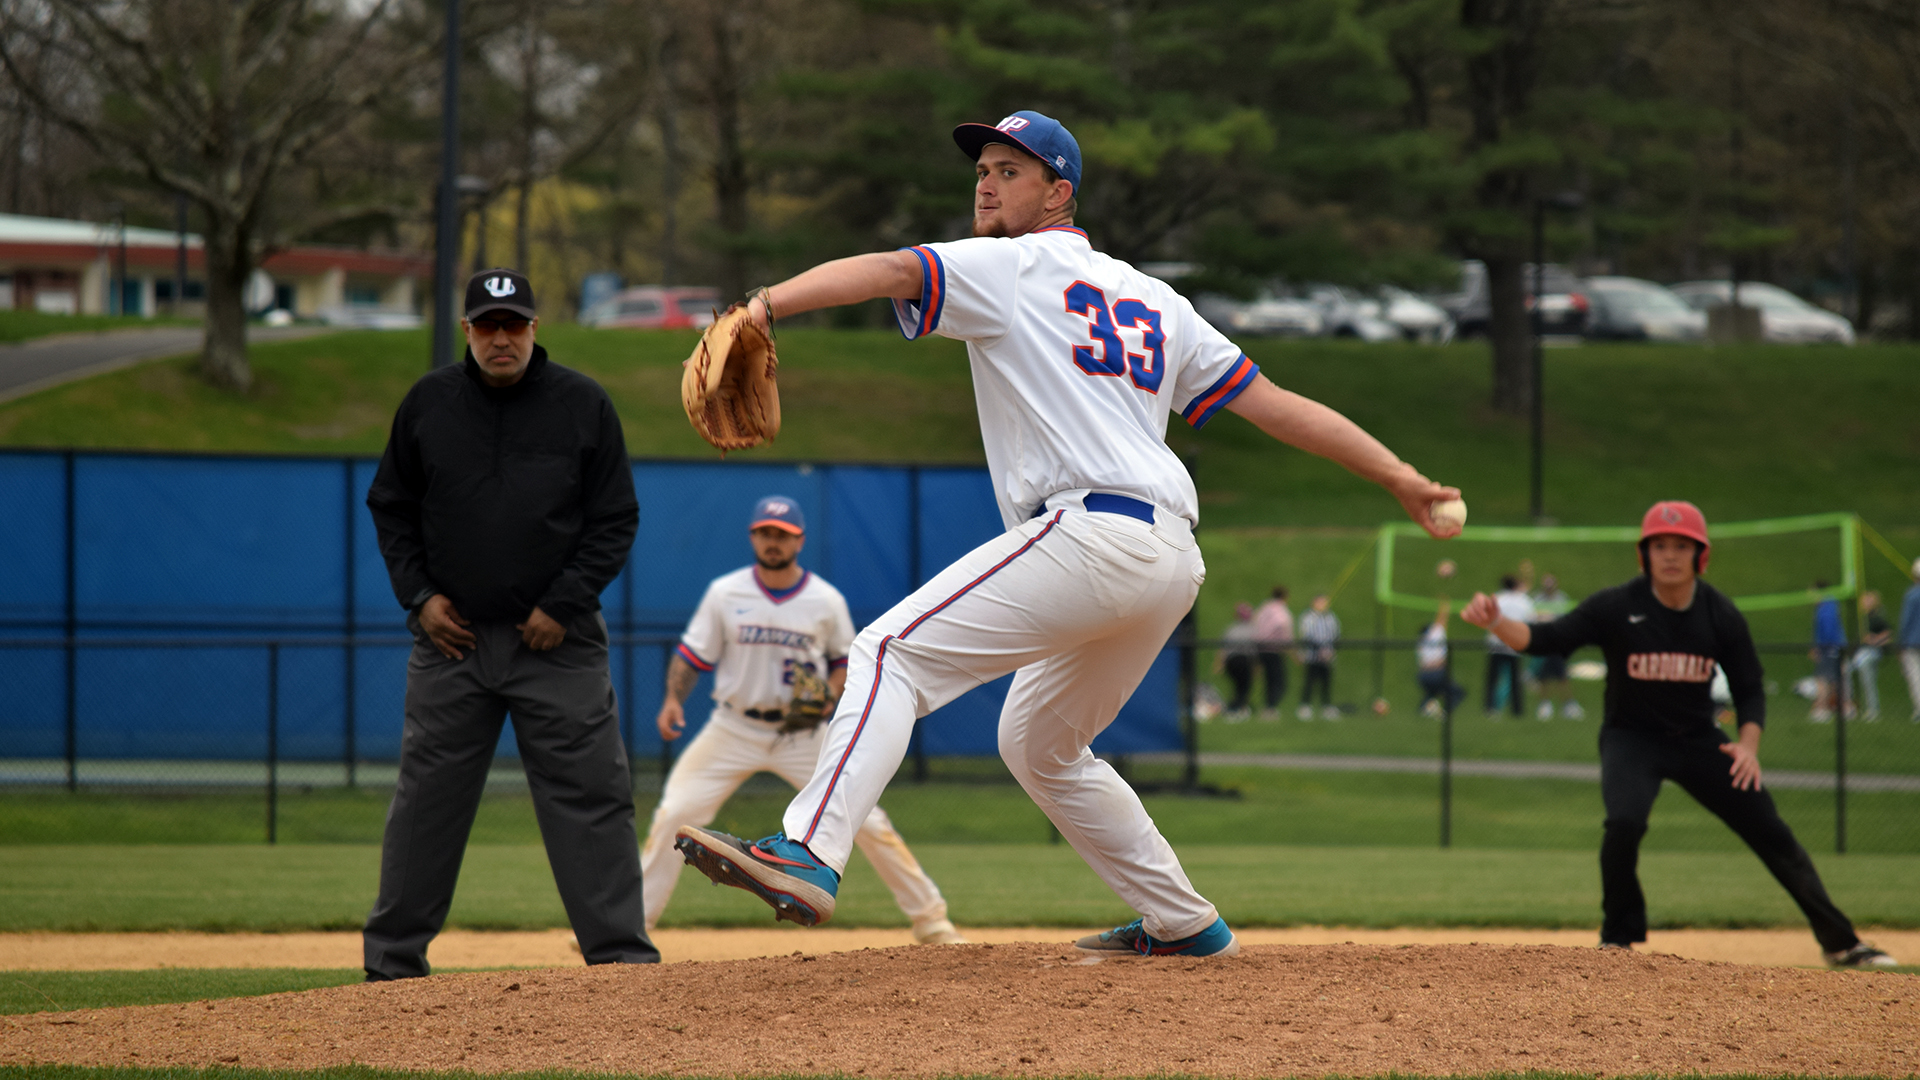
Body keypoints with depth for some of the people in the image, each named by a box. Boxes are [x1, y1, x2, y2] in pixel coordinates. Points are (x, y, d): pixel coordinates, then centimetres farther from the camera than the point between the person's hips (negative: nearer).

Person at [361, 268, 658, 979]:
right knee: (426, 801, 5)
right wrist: (418, 595, 1)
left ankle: (622, 954, -3)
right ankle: (392, 960, 13)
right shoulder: (428, 403, 5)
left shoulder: (583, 405, 0)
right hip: (452, 639, 2)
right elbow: (390, 507, 14)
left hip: (557, 641, -2)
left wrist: (564, 606, -8)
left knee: (591, 800, -5)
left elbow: (616, 520, 1)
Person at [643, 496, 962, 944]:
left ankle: (930, 918, 5)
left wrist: (829, 694, -11)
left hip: (803, 734, -1)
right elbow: (692, 654, 1)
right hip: (734, 730, 1)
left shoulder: (827, 601, -3)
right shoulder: (724, 593, -2)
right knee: (673, 816, -10)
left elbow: (846, 659, 9)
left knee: (866, 822, -7)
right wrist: (673, 699, -16)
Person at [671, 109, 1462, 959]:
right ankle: (1185, 925, 29)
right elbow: (1274, 405, 22)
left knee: (893, 654, -14)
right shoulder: (1150, 299, 26)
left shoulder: (1010, 268, 6)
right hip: (1174, 564, 8)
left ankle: (809, 856, -33)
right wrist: (1401, 478, 22)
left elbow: (888, 271, -12)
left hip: (1088, 532, -8)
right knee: (1038, 744, 26)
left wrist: (768, 304, -27)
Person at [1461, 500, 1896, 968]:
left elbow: (1749, 689, -2)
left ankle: (1840, 941, 10)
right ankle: (1618, 941, -9)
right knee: (1624, 823, -30)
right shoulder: (1616, 608, -18)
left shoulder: (1720, 614, -9)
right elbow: (1544, 638, -26)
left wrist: (1748, 745, -20)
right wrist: (1496, 621, -45)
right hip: (1631, 737, -3)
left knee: (1772, 833, -1)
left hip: (1698, 739, 3)